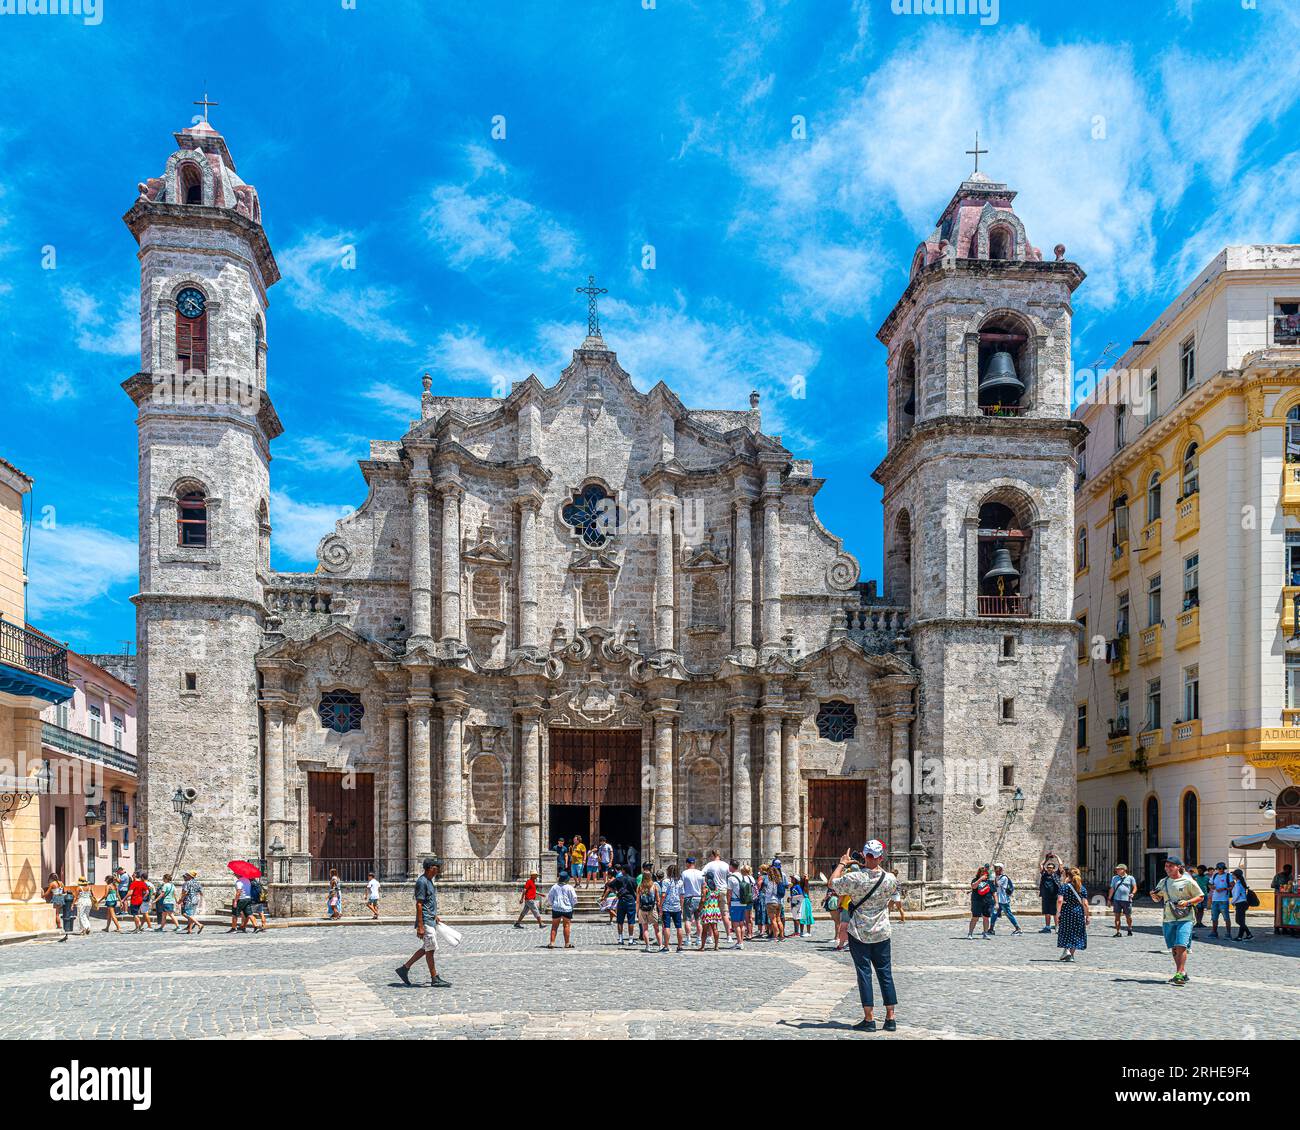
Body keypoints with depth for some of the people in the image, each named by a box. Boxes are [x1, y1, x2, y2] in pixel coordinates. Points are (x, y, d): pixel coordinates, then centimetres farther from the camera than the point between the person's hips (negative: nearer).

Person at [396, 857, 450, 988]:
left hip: (431, 920, 10)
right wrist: (420, 926, -22)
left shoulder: (431, 880, 13)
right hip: (426, 921, -10)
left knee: (426, 948, 15)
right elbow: (419, 905, -20)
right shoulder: (422, 882, -18)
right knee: (430, 949, -4)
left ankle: (404, 968, 22)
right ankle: (435, 979, 2)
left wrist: (435, 916, 24)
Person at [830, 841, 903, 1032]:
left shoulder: (854, 877, -18)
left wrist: (842, 863, 8)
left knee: (864, 974, 2)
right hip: (882, 933, 3)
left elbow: (831, 883, -2)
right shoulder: (890, 879, -8)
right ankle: (891, 1018, 11)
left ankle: (869, 1019, 2)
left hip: (859, 933, -3)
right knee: (885, 974, 10)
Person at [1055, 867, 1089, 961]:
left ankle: (1066, 950, -10)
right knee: (1075, 933, 12)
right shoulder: (1083, 889, 0)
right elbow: (1085, 904, -6)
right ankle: (1071, 955, 13)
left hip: (1066, 912, -1)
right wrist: (1087, 916, 0)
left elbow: (1060, 900, -14)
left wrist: (1058, 912, -11)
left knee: (1065, 932, 11)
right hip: (1078, 912, 2)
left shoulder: (1064, 886, -4)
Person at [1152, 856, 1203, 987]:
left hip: (1184, 919, -6)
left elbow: (1200, 897, 2)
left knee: (1181, 946, -17)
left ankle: (1179, 975, -18)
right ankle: (1183, 973, 20)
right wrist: (1154, 896, -1)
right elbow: (1158, 898, 23)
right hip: (1168, 919, 6)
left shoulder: (1188, 881, -3)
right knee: (1174, 948, 9)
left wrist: (1187, 902, -14)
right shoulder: (1163, 882, 12)